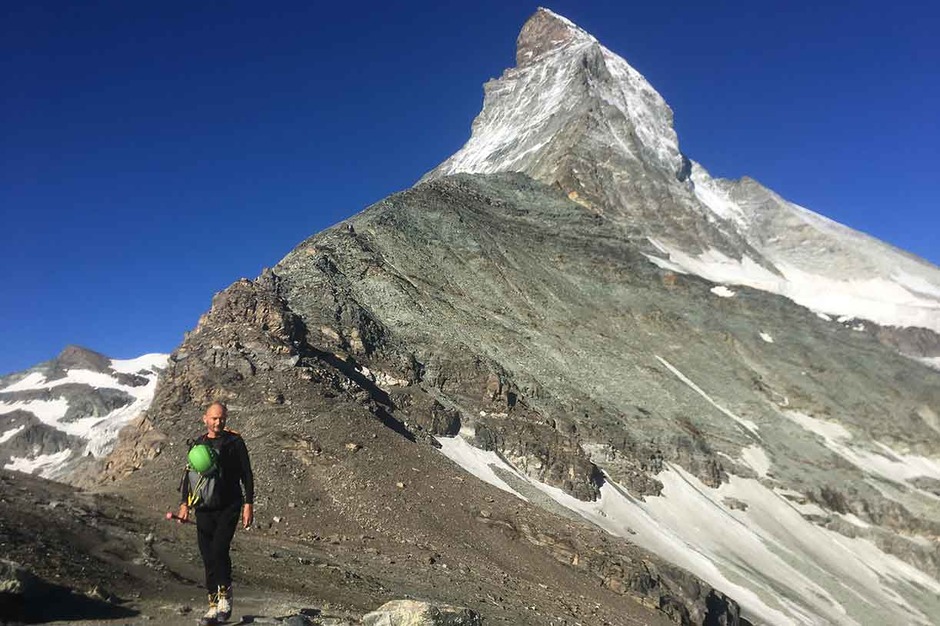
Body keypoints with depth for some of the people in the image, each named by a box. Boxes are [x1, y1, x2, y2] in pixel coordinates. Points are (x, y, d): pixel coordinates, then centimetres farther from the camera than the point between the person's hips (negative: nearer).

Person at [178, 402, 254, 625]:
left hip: (229, 506, -4)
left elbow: (246, 474, 1)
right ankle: (214, 606, 13)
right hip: (204, 509, 4)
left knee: (219, 549, -18)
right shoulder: (198, 444, 11)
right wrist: (184, 503, 5)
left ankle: (225, 597, 1)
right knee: (208, 557, 4)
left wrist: (249, 504, -5)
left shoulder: (235, 442, 0)